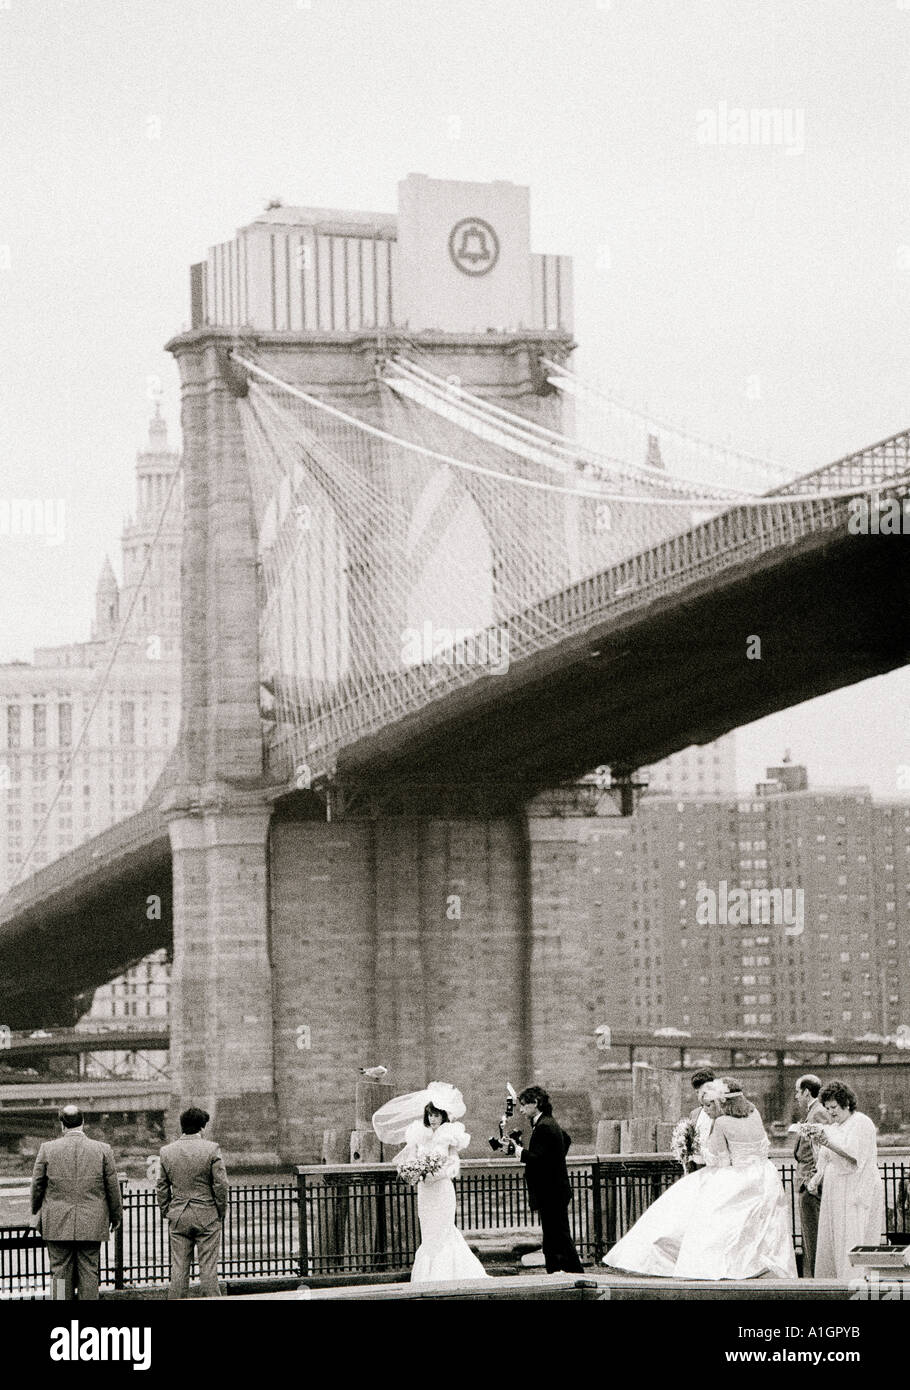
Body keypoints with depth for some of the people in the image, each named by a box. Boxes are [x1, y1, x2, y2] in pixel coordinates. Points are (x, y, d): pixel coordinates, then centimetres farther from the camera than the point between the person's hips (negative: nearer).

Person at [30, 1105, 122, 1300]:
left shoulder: (48, 1149, -3)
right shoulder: (103, 1150, -3)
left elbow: (37, 1184, 4)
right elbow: (112, 1187, 3)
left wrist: (37, 1211, 20)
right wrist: (116, 1216, 17)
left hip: (57, 1225, 0)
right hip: (91, 1224, 0)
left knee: (61, 1272, 5)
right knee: (89, 1273, 3)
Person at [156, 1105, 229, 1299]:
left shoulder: (167, 1151, 2)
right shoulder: (212, 1149, -9)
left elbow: (162, 1187, 7)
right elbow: (220, 1184, -9)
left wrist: (166, 1214, 15)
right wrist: (221, 1213, 3)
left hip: (178, 1218, 3)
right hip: (207, 1215, -3)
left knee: (179, 1268, 6)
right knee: (208, 1268, 1)